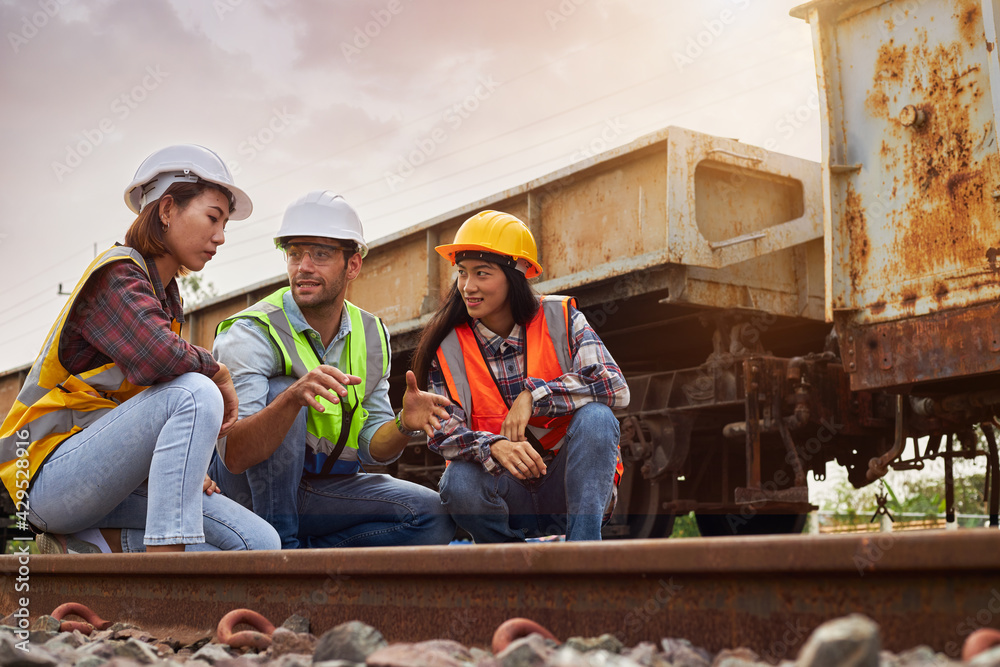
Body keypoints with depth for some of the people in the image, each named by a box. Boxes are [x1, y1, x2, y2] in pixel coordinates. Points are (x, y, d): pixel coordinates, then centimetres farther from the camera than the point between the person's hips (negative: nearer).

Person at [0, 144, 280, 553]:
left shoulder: (166, 297, 17)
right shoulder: (116, 274, -11)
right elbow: (156, 357, -31)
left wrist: (183, 464, -3)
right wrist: (216, 372, -12)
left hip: (112, 481, 8)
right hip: (52, 474, -8)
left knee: (260, 545, -9)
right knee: (195, 392, -32)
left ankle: (88, 544, -8)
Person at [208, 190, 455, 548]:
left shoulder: (371, 335, 0)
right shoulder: (250, 334, -19)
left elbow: (372, 447, 3)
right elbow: (234, 455, -30)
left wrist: (404, 425, -21)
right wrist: (292, 399, -48)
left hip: (321, 488, 5)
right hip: (248, 489, -4)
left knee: (435, 518, -14)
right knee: (280, 390, -30)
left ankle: (301, 549, -6)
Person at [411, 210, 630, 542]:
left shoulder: (559, 319, -5)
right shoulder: (448, 346, -3)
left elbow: (616, 388, -18)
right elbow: (443, 431, -14)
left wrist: (533, 395, -24)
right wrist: (495, 447, -34)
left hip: (571, 486, 0)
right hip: (511, 496, 1)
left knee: (595, 417, -28)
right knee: (459, 483, -31)